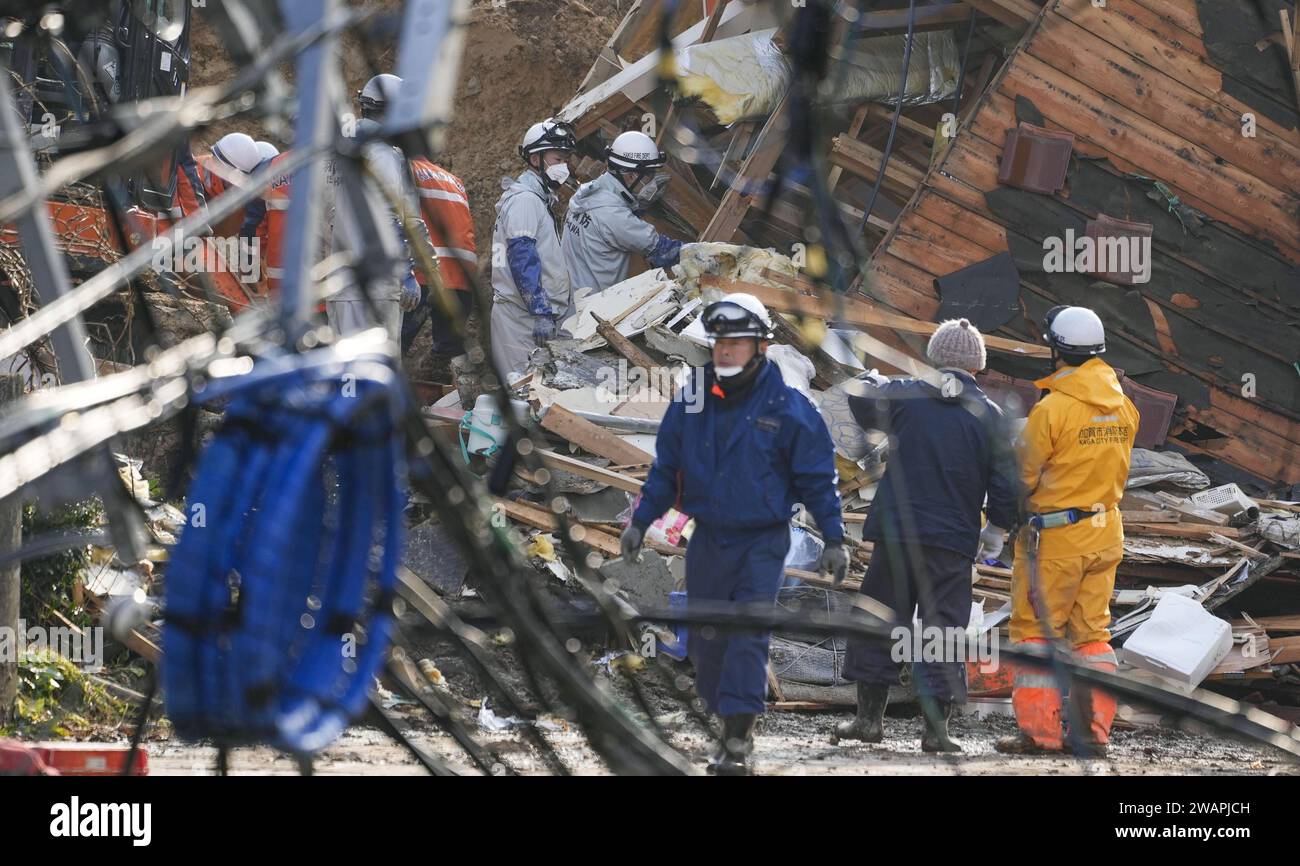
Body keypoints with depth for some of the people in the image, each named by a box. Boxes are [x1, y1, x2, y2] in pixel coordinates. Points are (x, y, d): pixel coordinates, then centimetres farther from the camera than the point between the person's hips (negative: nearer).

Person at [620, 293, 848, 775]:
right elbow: (666, 468, 12)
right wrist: (641, 520, 9)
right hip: (708, 538, 4)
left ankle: (737, 738, -15)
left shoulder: (787, 408, -8)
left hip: (763, 541, -4)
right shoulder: (691, 402, 2)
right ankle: (722, 709, 22)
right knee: (705, 638, 6)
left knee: (748, 633, -13)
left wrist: (833, 538, -4)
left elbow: (818, 477, -3)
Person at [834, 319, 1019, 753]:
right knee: (944, 627, 4)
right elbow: (1006, 483, -2)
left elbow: (861, 404, 15)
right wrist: (996, 531, 13)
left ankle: (870, 716, 13)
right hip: (953, 541, 0)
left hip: (896, 534, 0)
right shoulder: (990, 416, -2)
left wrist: (871, 379, 37)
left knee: (878, 619, 11)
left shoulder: (905, 396, -2)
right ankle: (936, 728, 0)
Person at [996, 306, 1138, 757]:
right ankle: (1094, 731, 12)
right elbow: (1115, 463, 10)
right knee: (1092, 632, 13)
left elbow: (1024, 477, -11)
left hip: (1054, 534, -6)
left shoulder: (1052, 409, -18)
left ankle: (1039, 730, 3)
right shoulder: (1123, 406, 1)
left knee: (1036, 629, 4)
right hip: (1106, 530, 6)